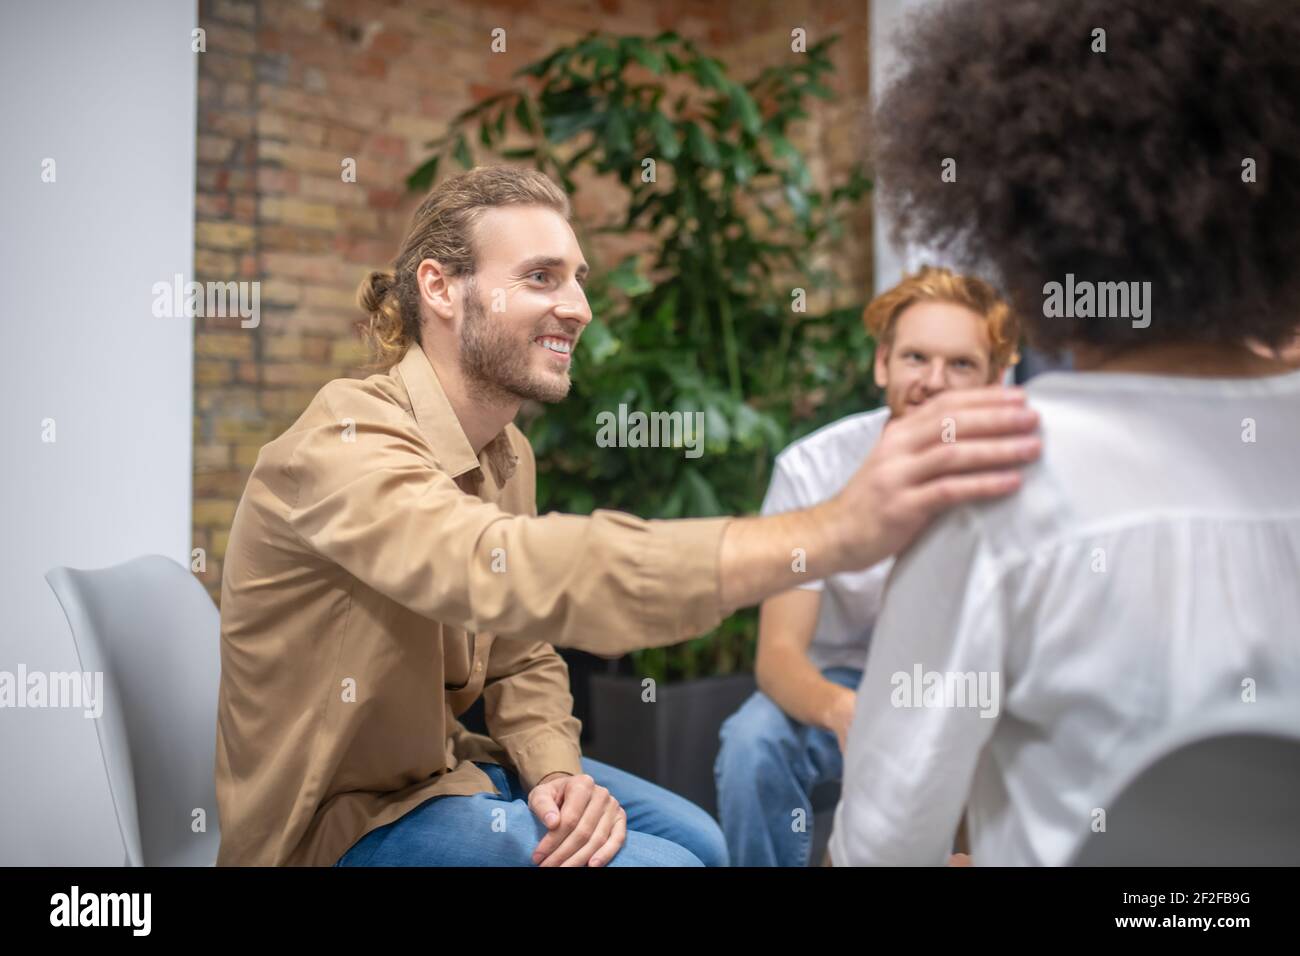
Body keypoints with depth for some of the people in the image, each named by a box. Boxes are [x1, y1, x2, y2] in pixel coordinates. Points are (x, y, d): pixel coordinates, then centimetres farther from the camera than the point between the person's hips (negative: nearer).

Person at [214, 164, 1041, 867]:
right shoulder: (345, 447, -27)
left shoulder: (505, 450, 4)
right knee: (663, 861, -16)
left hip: (441, 764, 8)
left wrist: (556, 772, -17)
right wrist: (833, 534, -54)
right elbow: (513, 575, -45)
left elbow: (523, 655, 6)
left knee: (697, 839, 5)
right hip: (340, 815, -8)